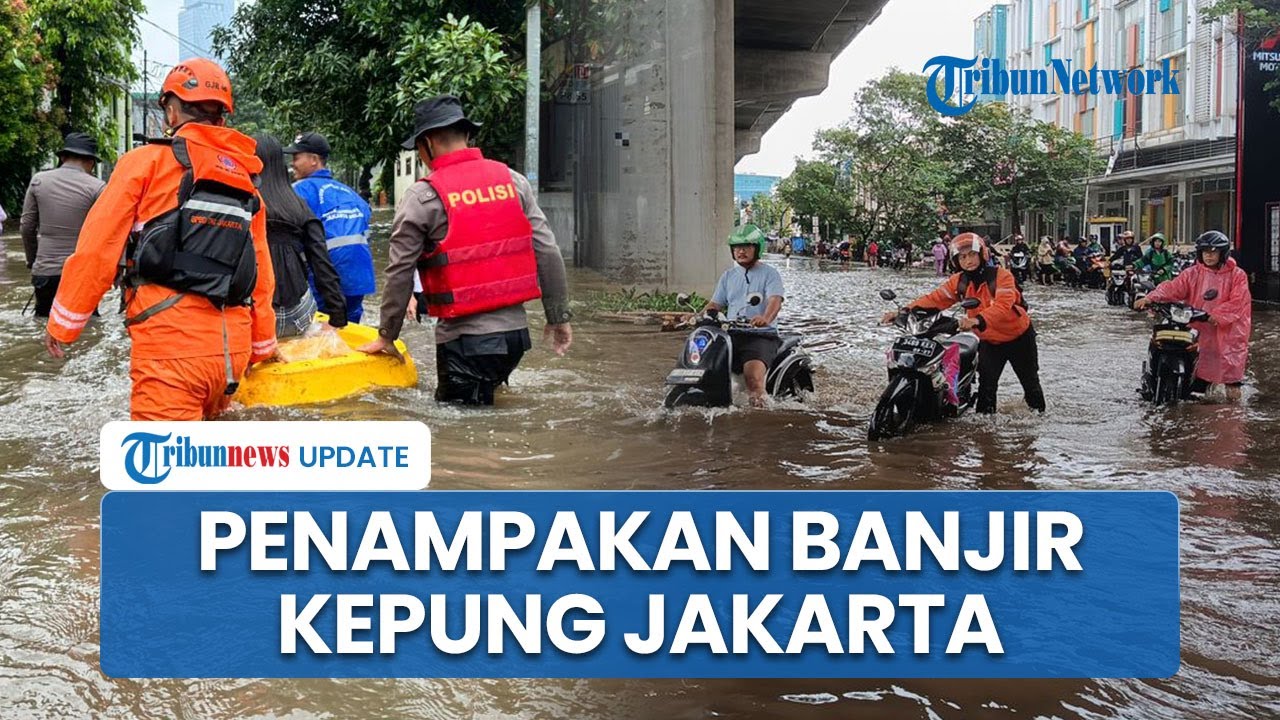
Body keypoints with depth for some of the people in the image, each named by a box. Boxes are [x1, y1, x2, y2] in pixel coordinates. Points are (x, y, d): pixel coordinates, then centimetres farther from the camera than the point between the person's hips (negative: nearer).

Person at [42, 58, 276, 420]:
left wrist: (63, 322, 9)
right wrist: (262, 346, 30)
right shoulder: (245, 182, 16)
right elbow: (262, 277, 17)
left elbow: (97, 248, -1)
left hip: (172, 347, -6)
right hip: (233, 351, 6)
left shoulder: (147, 162, 1)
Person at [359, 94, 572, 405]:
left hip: (465, 337, -5)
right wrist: (558, 316, 13)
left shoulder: (422, 197, -8)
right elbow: (546, 251, 4)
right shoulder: (514, 181, 5)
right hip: (516, 330, 5)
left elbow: (400, 272, -3)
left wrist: (387, 335, 8)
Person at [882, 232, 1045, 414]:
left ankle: (1038, 411, 36)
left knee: (1029, 379, 15)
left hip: (1018, 336, -3)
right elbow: (934, 299, -16)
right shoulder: (959, 282, -9)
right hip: (989, 340, 3)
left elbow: (1003, 306, -40)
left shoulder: (1001, 276, -26)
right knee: (986, 385, -4)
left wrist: (977, 320, -58)